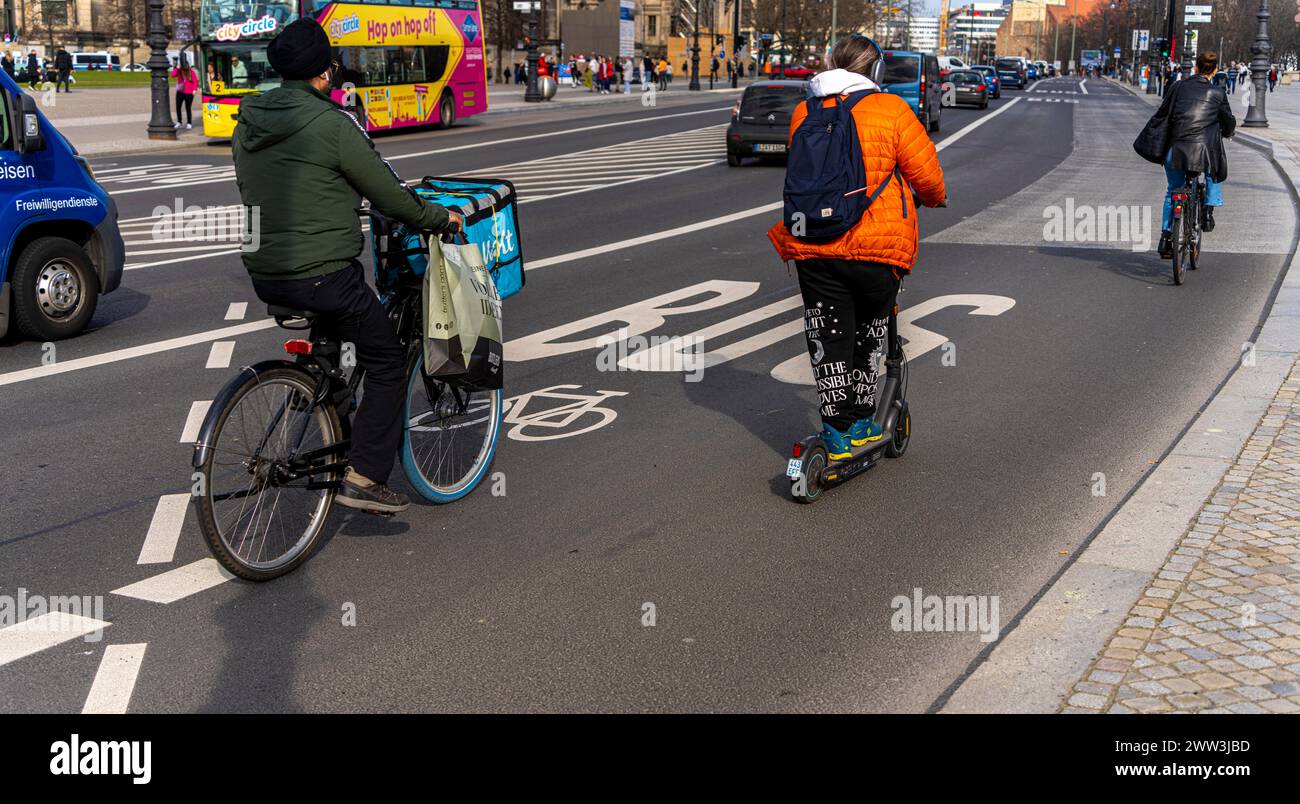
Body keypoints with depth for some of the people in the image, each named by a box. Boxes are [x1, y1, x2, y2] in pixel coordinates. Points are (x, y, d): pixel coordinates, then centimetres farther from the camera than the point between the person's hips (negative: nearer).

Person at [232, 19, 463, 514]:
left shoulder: (247, 125, 9)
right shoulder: (332, 124, -14)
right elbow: (390, 196, -8)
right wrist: (440, 218, 10)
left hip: (264, 277, 8)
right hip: (323, 275, -8)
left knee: (336, 329, 34)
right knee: (387, 362, 8)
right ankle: (365, 477, 0)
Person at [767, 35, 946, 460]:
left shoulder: (804, 112, 8)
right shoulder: (891, 110, -4)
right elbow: (926, 174, -1)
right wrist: (935, 198, 21)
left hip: (812, 247, 2)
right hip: (877, 248, -2)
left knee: (828, 342, 8)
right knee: (867, 338, 17)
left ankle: (838, 434, 7)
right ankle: (861, 425, 25)